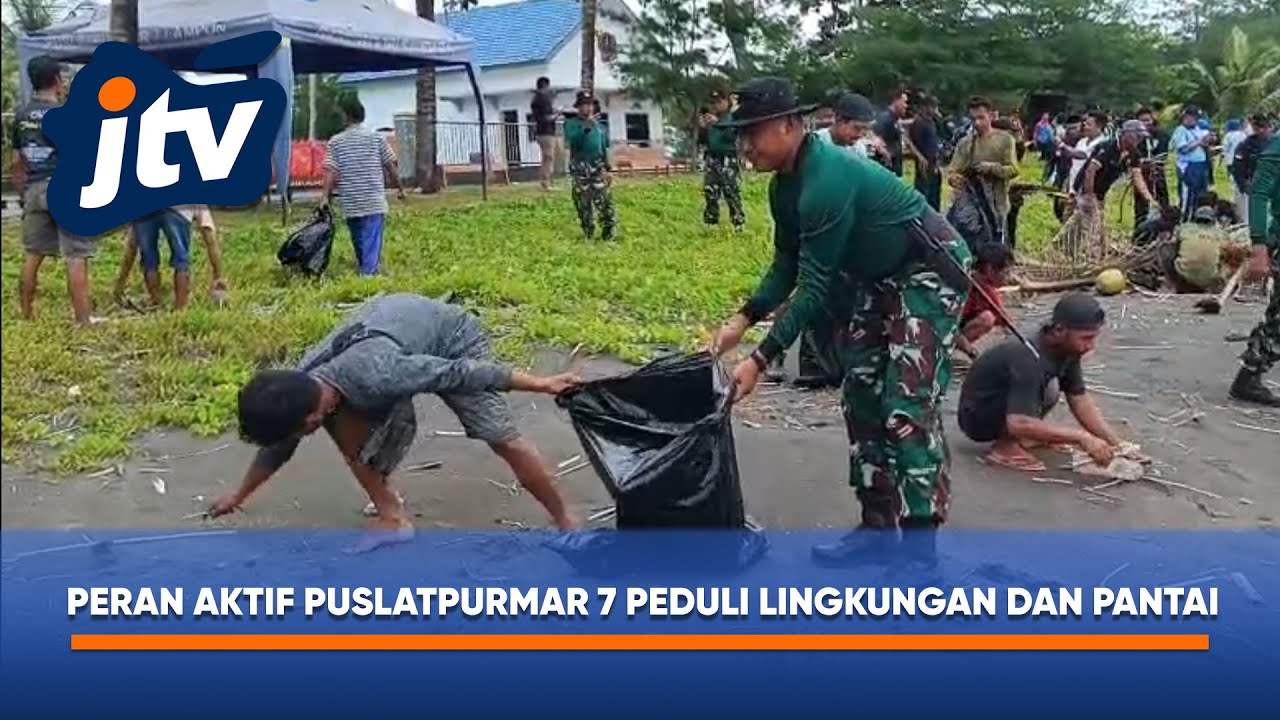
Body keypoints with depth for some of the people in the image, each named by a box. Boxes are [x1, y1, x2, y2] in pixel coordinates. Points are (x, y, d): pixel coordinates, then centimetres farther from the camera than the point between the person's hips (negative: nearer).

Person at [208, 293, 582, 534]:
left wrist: (539, 384, -29)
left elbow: (460, 374, -37)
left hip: (452, 337, -6)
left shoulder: (375, 377, -43)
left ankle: (566, 524, 2)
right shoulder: (299, 387, -19)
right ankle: (391, 515, 0)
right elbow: (276, 447, 2)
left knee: (503, 437, -10)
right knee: (345, 424, -13)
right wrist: (238, 496, 16)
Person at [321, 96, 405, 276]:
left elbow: (331, 173, -6)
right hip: (374, 202, -2)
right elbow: (390, 167, 3)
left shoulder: (336, 141, 1)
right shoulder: (377, 138, 0)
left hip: (350, 205, 2)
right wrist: (400, 188, 16)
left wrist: (325, 197, -5)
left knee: (359, 244, 18)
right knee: (372, 245, -4)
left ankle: (363, 272, 30)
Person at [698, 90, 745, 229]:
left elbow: (732, 136, -15)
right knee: (710, 194, 4)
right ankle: (710, 224, 12)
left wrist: (717, 123, -22)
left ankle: (739, 224, -9)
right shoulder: (710, 117, 15)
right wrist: (703, 128, -3)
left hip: (728, 161, -5)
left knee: (732, 194, -11)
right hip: (711, 160, 5)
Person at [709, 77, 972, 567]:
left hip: (930, 272, -10)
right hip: (878, 278, 10)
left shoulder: (827, 180, -30)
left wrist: (759, 360, -26)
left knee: (908, 408, -15)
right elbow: (787, 265, 8)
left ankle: (919, 547, -8)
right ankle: (878, 526, 18)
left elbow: (815, 286, -29)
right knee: (862, 397, 9)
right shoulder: (785, 186, -1)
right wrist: (743, 319, -6)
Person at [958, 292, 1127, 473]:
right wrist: (1082, 437, -40)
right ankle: (1005, 446, -12)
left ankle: (1016, 438, 8)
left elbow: (1080, 399, 0)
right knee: (1049, 388, -27)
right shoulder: (1029, 360, -34)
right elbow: (1018, 424, -42)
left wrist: (1114, 442, -10)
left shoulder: (1066, 348, -8)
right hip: (978, 418, -9)